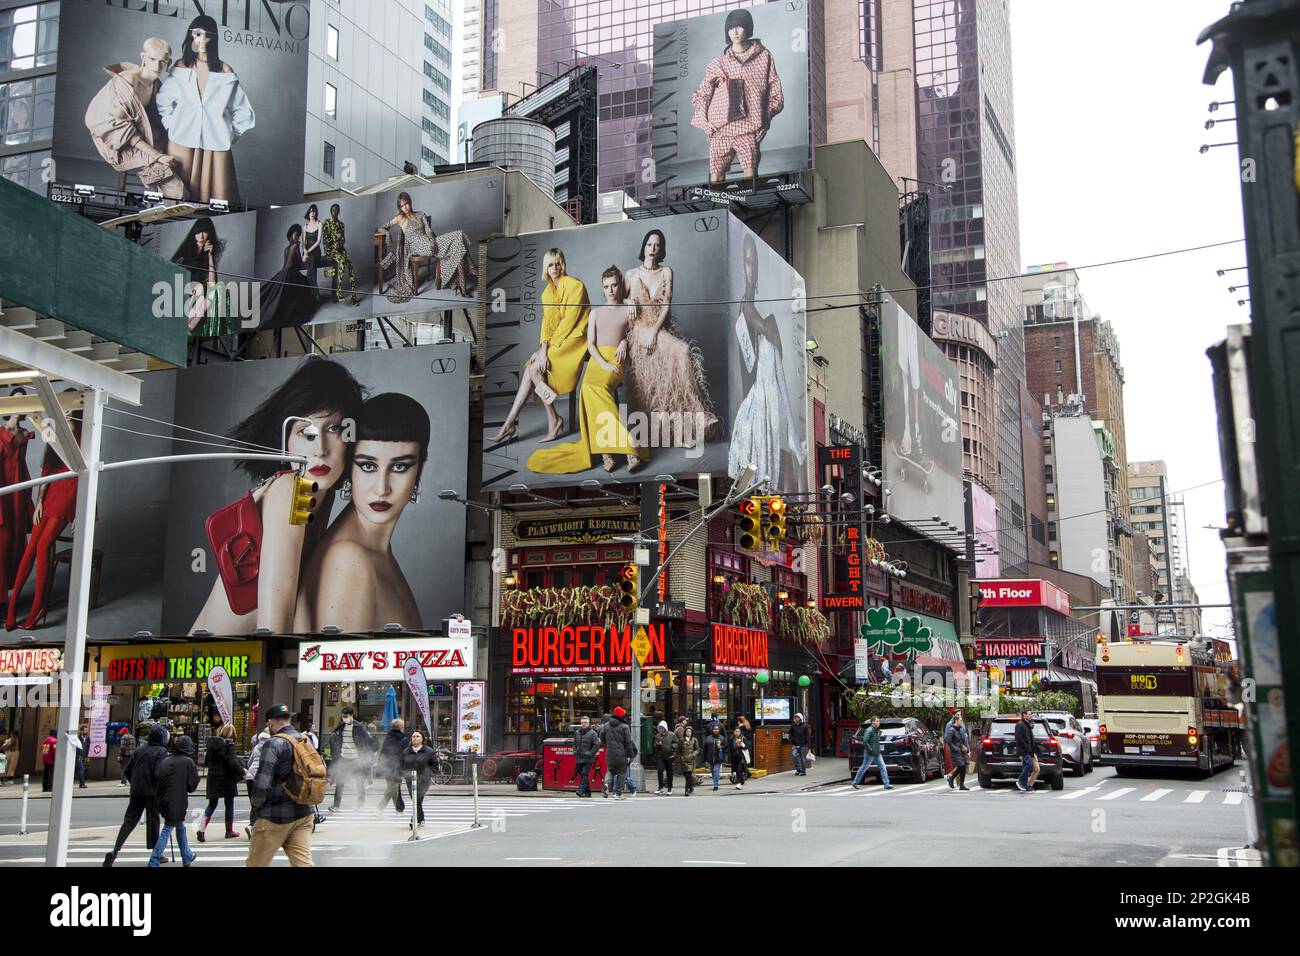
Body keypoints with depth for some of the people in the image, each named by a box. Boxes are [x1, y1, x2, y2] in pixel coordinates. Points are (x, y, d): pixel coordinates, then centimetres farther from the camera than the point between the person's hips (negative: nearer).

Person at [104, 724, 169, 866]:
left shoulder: (140, 749, 7)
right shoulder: (161, 751, -9)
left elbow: (127, 770, 8)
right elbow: (158, 774, -19)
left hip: (136, 791, 4)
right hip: (152, 792, -4)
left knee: (129, 820, 6)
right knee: (152, 821, 8)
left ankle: (115, 851, -8)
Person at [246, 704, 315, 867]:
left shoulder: (274, 744, -14)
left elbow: (262, 783, -20)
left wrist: (256, 805, -2)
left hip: (275, 817, -6)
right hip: (304, 814, 6)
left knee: (255, 863, 10)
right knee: (303, 862, 1)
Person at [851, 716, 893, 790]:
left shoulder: (878, 731, 10)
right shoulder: (869, 730, -17)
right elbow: (865, 742, -23)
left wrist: (878, 749, 13)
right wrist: (871, 750, -22)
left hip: (877, 754, 8)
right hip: (870, 754, -8)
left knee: (883, 767, -1)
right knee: (863, 768, 4)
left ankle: (887, 784, -1)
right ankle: (855, 783, 18)